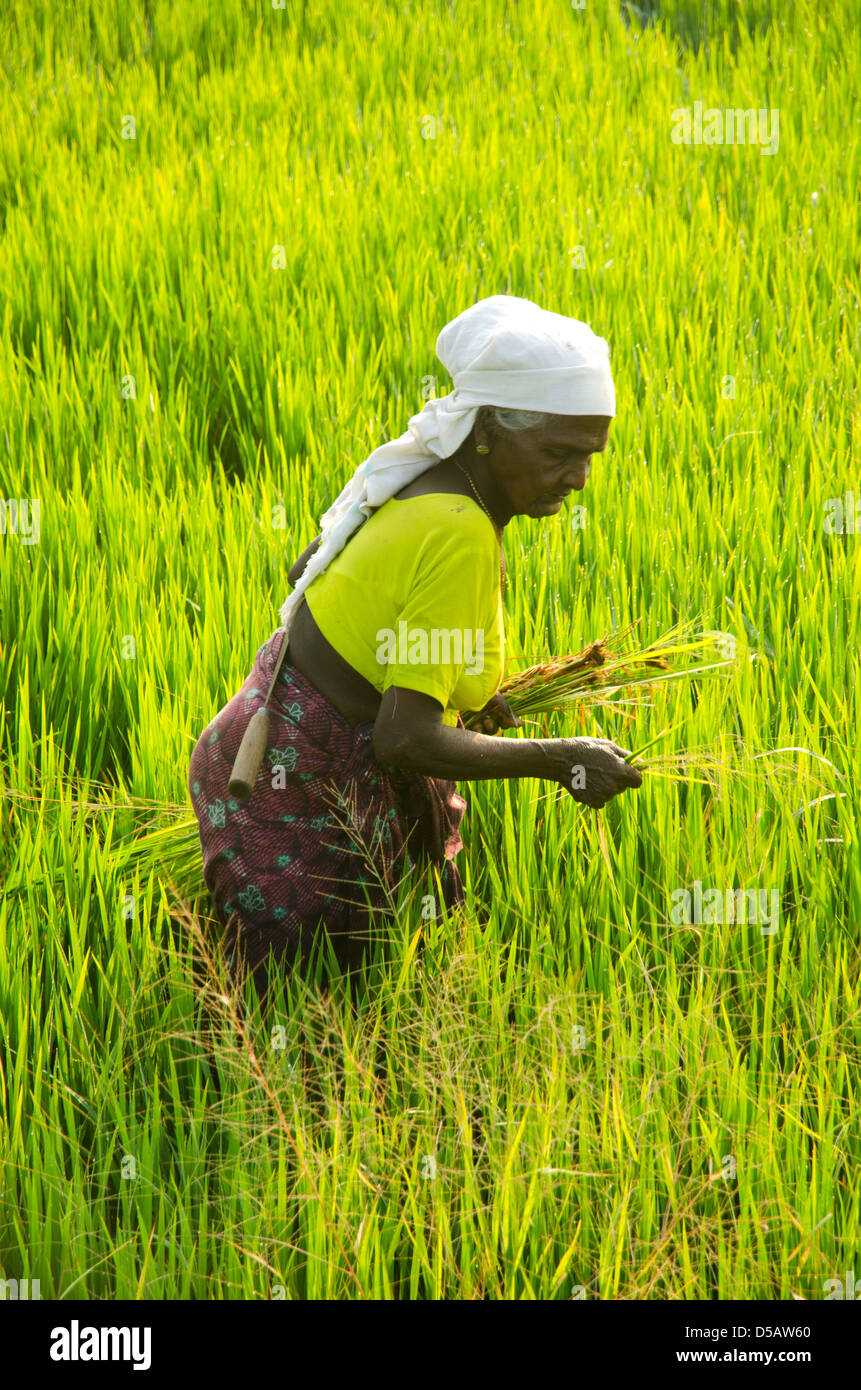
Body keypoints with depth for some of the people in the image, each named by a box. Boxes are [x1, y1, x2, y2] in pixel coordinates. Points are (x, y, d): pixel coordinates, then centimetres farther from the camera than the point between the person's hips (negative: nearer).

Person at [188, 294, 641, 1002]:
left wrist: (454, 683, 15)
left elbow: (306, 573, 17)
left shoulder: (422, 479, 0)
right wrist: (559, 759, -19)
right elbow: (408, 739, -28)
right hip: (298, 803, -10)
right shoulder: (459, 539, -27)